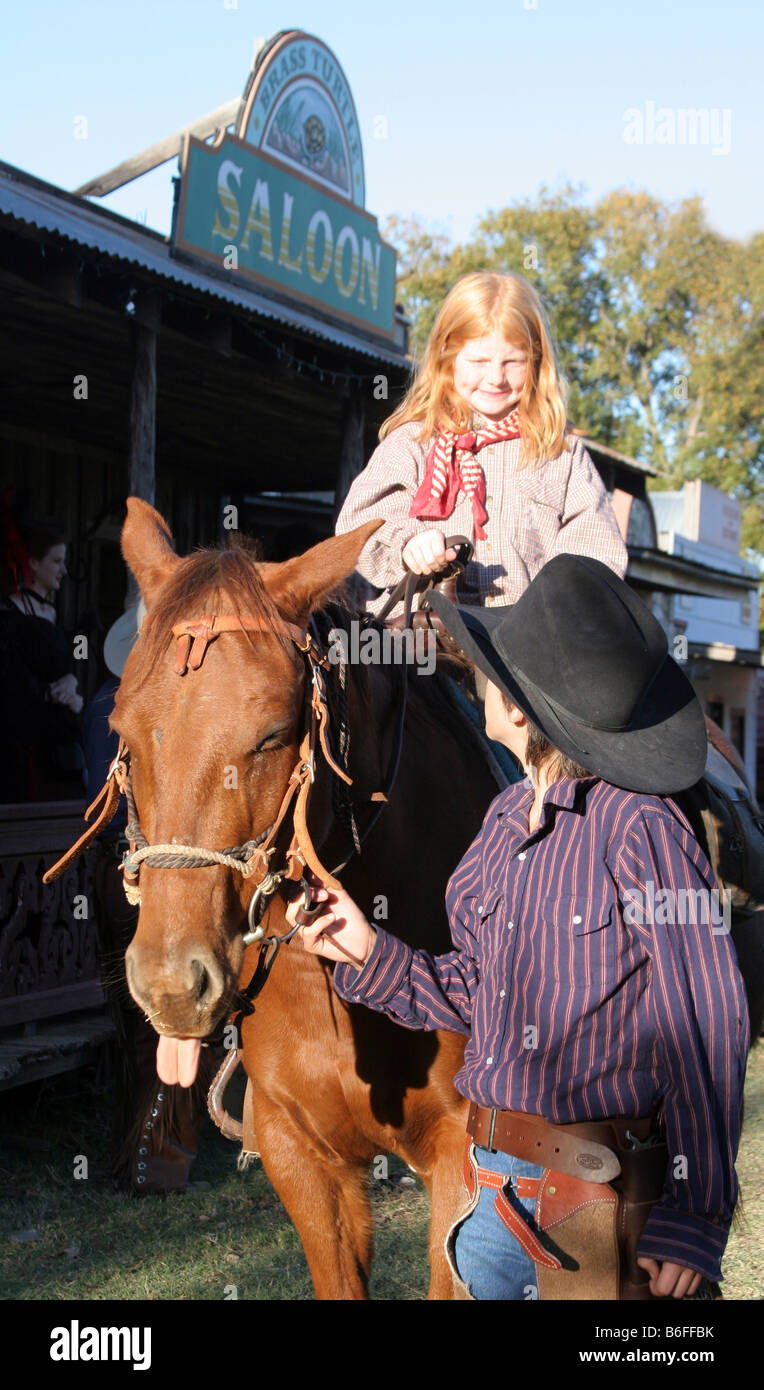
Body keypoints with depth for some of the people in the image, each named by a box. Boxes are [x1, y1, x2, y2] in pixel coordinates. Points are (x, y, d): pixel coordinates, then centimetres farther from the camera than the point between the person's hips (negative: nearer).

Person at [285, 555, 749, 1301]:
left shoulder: (640, 828, -18)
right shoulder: (506, 818, 4)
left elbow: (704, 1030, -16)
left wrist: (694, 1221, -15)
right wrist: (370, 953, 1)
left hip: (606, 1209, -7)